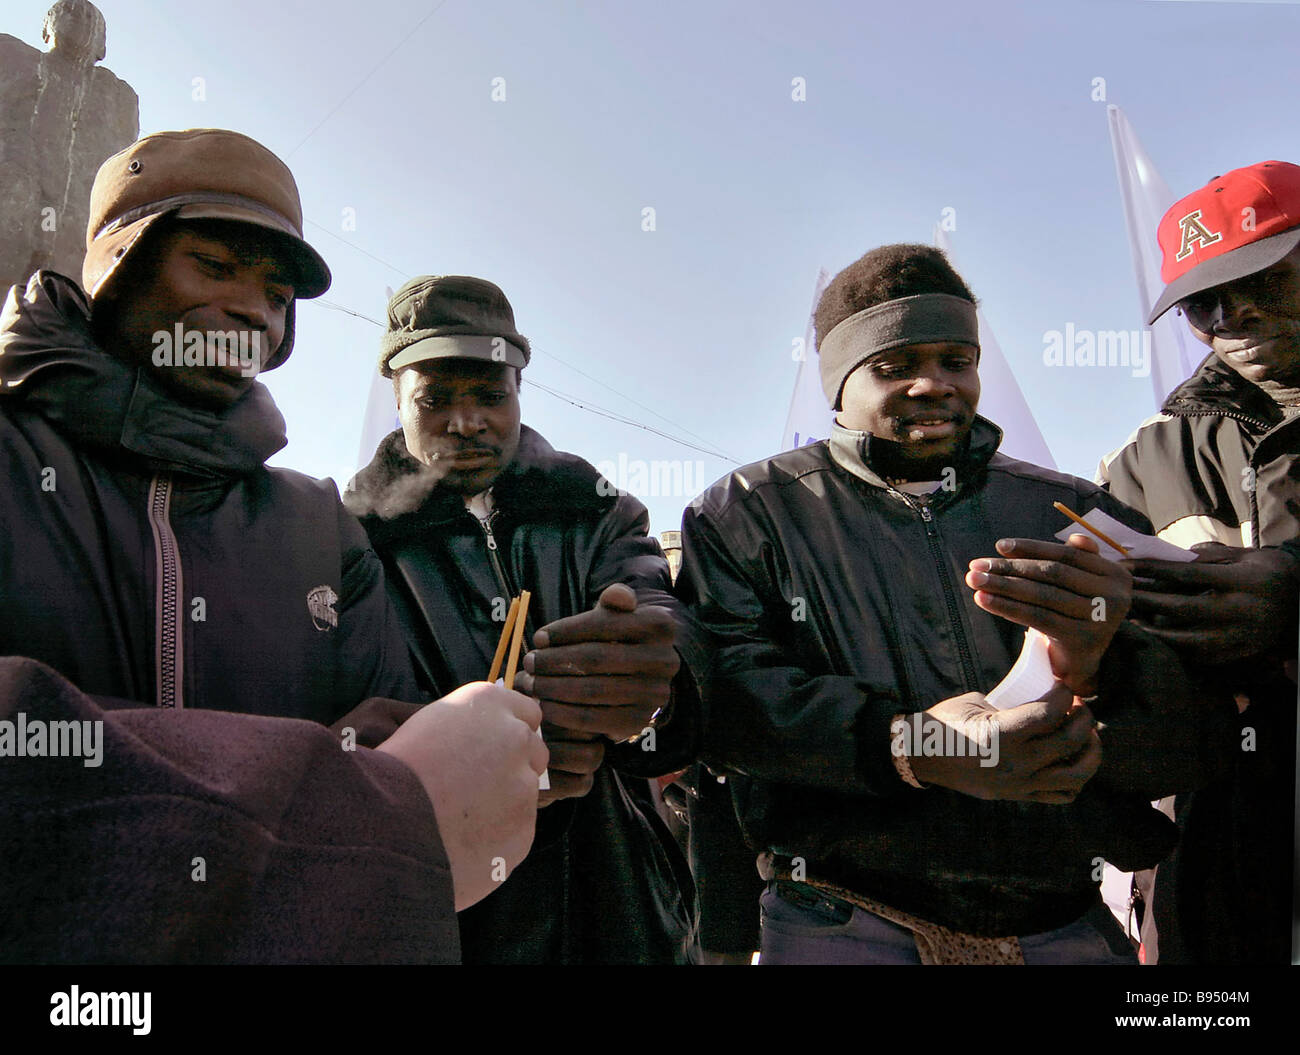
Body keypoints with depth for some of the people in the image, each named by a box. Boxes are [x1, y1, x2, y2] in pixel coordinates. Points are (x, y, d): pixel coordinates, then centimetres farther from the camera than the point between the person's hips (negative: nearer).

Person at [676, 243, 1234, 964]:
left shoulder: (1076, 516, 6)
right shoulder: (745, 513, 0)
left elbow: (1200, 731, -1)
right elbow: (721, 687, -15)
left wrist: (1101, 674, -24)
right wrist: (904, 744, -29)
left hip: (1069, 928, 4)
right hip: (841, 926, -3)